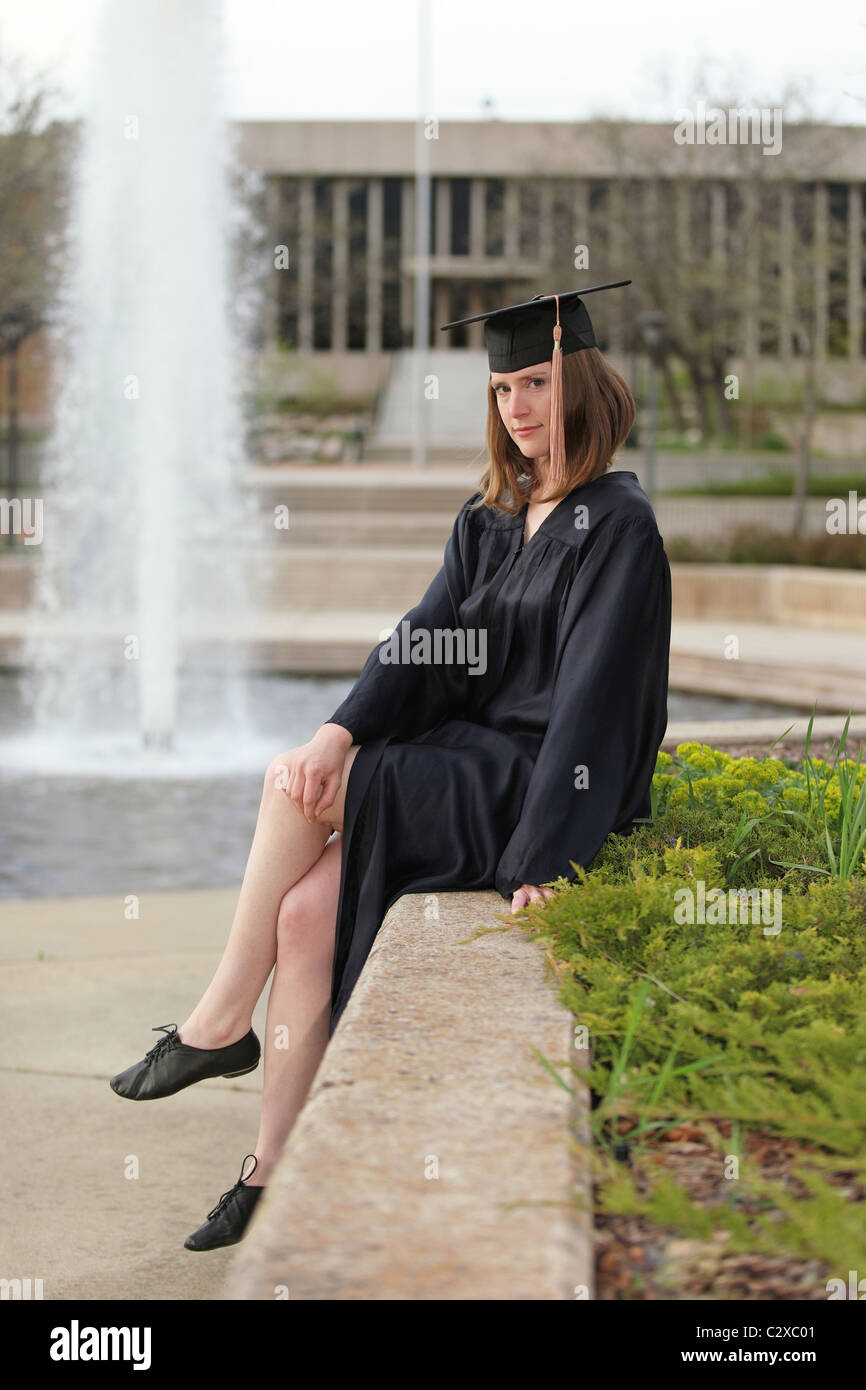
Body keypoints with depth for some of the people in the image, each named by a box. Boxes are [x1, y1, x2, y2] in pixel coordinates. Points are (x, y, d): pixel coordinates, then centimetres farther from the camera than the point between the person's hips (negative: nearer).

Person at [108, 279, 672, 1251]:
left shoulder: (616, 529, -10)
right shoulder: (490, 520, 13)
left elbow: (591, 698, -18)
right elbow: (428, 641, 4)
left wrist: (541, 857, -26)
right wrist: (342, 733, -16)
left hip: (534, 786, -7)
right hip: (469, 766, 7)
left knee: (291, 787, -20)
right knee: (305, 910, -15)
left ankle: (221, 1023, -4)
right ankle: (274, 1171, -10)